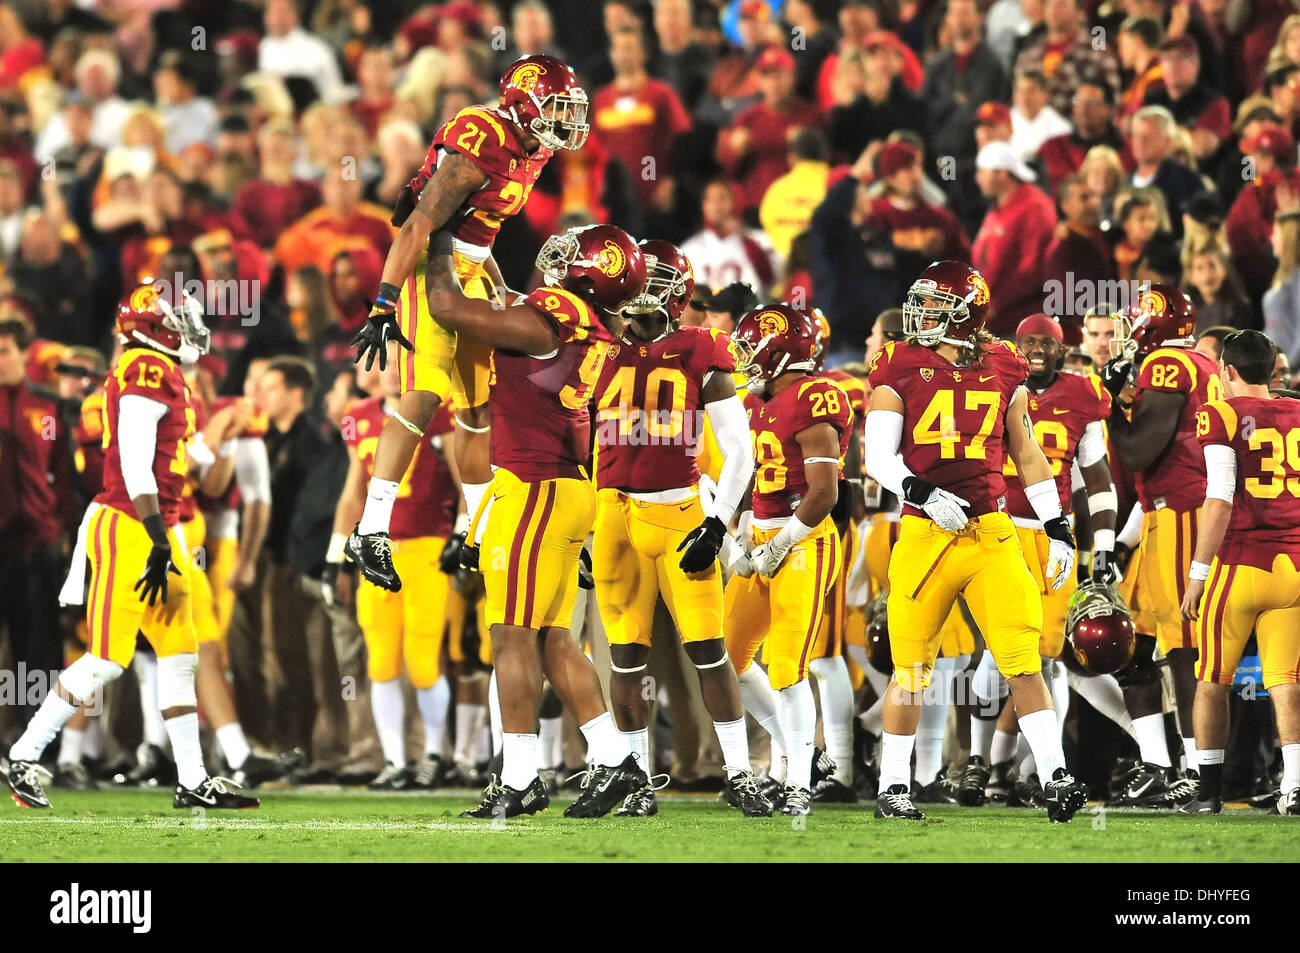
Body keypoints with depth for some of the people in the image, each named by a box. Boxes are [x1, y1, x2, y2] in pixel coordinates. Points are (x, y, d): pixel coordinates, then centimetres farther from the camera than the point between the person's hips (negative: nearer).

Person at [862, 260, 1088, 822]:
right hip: (926, 535, -1)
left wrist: (1058, 529, 12)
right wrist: (923, 494, -22)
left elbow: (1027, 454, 15)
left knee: (1023, 660, -5)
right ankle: (893, 788, 16)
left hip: (991, 535, 2)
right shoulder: (900, 371, 0)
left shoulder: (1003, 371, 7)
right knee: (911, 668, 4)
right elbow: (878, 455, -4)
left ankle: (1055, 779, -4)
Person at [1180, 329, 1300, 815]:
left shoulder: (1223, 416, -5)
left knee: (1213, 681, 9)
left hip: (1239, 564, -4)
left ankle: (1209, 789, 11)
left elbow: (1220, 500, -11)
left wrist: (1198, 573, -8)